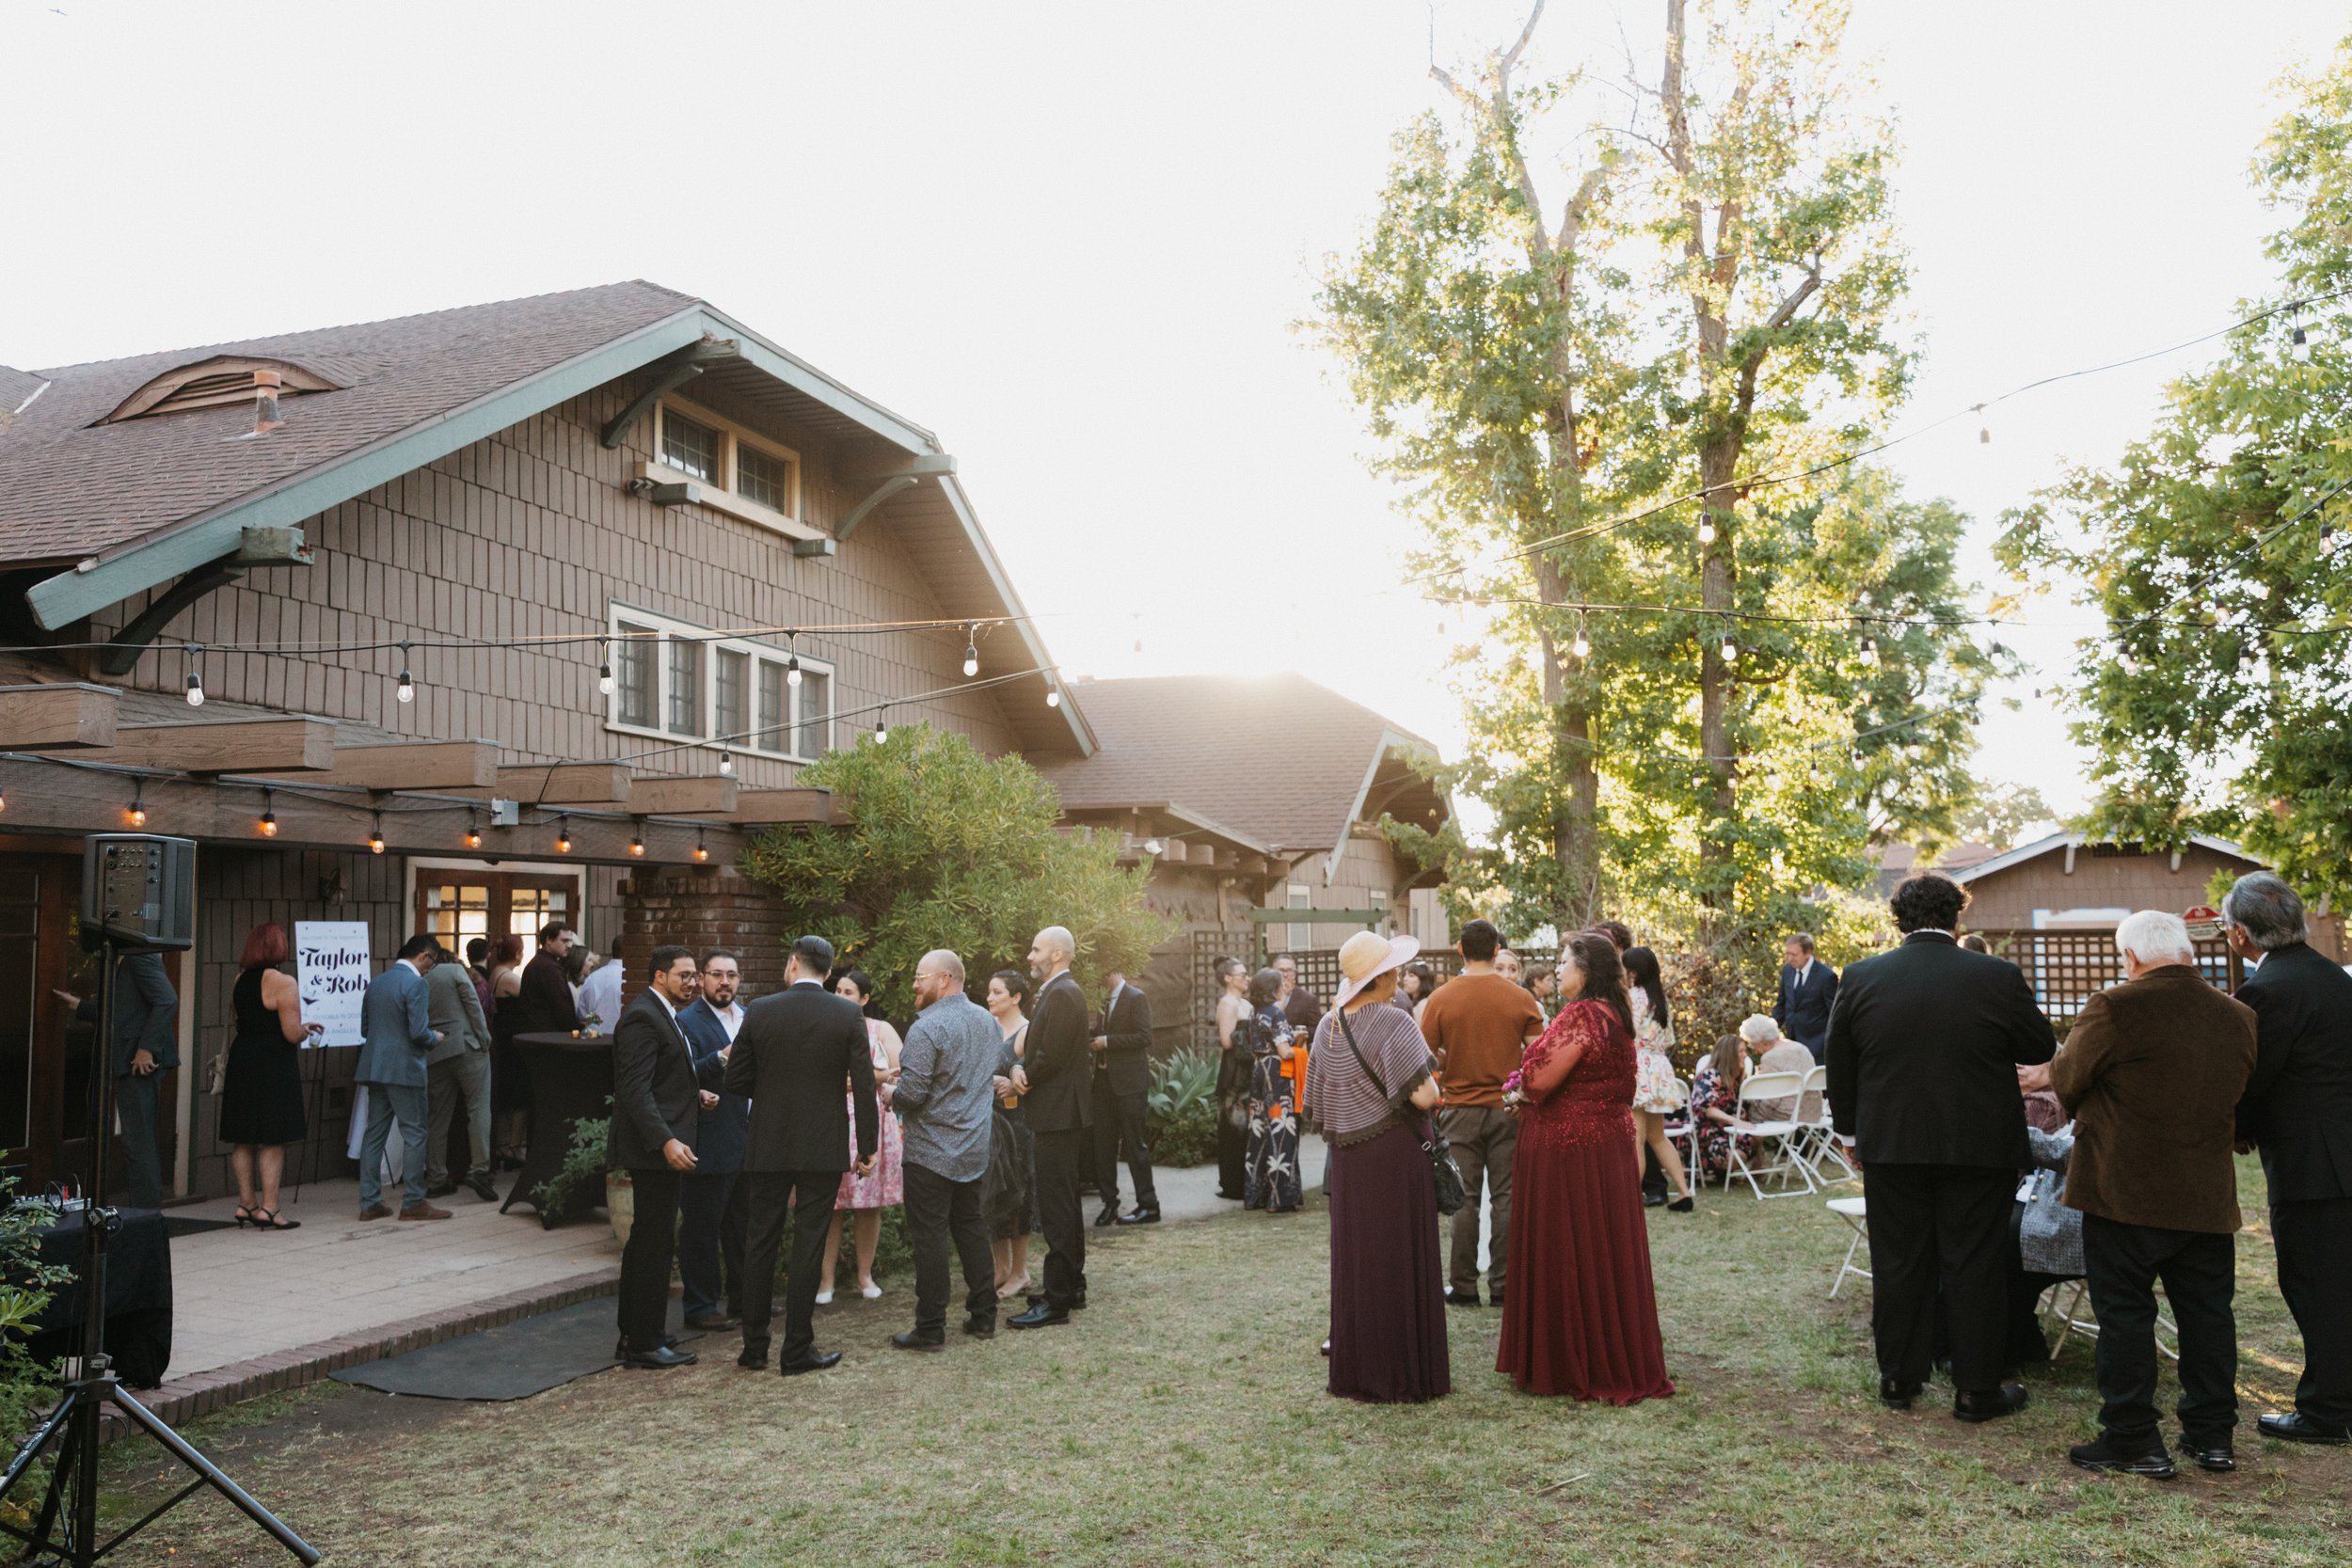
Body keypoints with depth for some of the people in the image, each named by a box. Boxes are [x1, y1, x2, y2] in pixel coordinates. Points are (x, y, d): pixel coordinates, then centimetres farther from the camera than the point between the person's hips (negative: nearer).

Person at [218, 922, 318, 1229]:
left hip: (241, 1063, 7)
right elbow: (292, 1033, -16)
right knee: (273, 1141, -2)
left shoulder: (239, 981, 10)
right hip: (273, 1066, -7)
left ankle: (246, 1203, 19)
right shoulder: (283, 983, -14)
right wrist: (307, 1029, 5)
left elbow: (235, 1025, 17)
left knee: (243, 1139, 12)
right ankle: (268, 1208, -1)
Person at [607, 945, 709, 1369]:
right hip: (654, 1148, -11)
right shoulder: (643, 1017, -16)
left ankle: (633, 1335, 27)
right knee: (656, 1243, -6)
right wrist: (666, 1141, -30)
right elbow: (635, 1089, -24)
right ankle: (645, 1343, 2)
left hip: (659, 1148, 11)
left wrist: (695, 1095, 10)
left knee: (645, 1240, 17)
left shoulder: (662, 1015, 17)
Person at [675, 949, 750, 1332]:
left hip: (748, 1139, 7)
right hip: (710, 1145, -7)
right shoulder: (687, 1021, -9)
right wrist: (721, 1059, -33)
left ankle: (743, 1300, 26)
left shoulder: (749, 1019, 14)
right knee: (702, 1228, 1)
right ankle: (700, 1307, 11)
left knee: (744, 1225, 15)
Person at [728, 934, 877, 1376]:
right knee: (808, 1246, 4)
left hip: (768, 1147, 1)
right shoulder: (848, 1014, -6)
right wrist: (868, 1147, 1)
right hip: (823, 1148, -1)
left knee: (760, 1244, 11)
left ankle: (754, 1348, 17)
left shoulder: (759, 1011, -3)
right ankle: (797, 1351, 8)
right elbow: (864, 1085, -7)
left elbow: (736, 1081, 0)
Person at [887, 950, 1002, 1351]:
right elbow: (1000, 1076, 19)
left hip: (932, 1151, -7)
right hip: (976, 1148, 7)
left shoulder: (927, 1028, -17)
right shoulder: (989, 1023, 8)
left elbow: (911, 1094, -20)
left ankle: (931, 1328, 4)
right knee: (971, 1228, 16)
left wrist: (888, 1092, 0)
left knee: (930, 1236, -1)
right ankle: (983, 1316, 20)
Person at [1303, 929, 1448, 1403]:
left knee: (1355, 1260, 13)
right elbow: (1423, 1096, -21)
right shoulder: (1392, 1022, -15)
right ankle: (1405, 1371, 9)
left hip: (1348, 1159, 6)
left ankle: (1355, 1370, 21)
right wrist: (1431, 1081, -1)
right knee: (1401, 1258, 2)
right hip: (1396, 1155, -6)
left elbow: (1318, 1102, 11)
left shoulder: (1328, 1026, 5)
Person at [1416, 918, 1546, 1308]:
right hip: (1508, 1109, 1)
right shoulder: (1520, 998, -5)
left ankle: (1463, 1286, 10)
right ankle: (1503, 1285, 10)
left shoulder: (1441, 998, -7)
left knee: (1463, 1200, 6)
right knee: (1505, 1197, 7)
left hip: (1461, 1110, -1)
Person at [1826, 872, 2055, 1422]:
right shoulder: (1998, 978, -11)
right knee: (1974, 1269, 8)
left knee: (1899, 1264, 12)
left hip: (1891, 1147, 2)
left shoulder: (1861, 979, -4)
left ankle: (1898, 1379, 20)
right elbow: (2041, 1050, 1)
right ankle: (1977, 1390, 15)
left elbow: (1839, 1065, 4)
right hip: (1979, 1149, -2)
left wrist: (1851, 1127, 16)